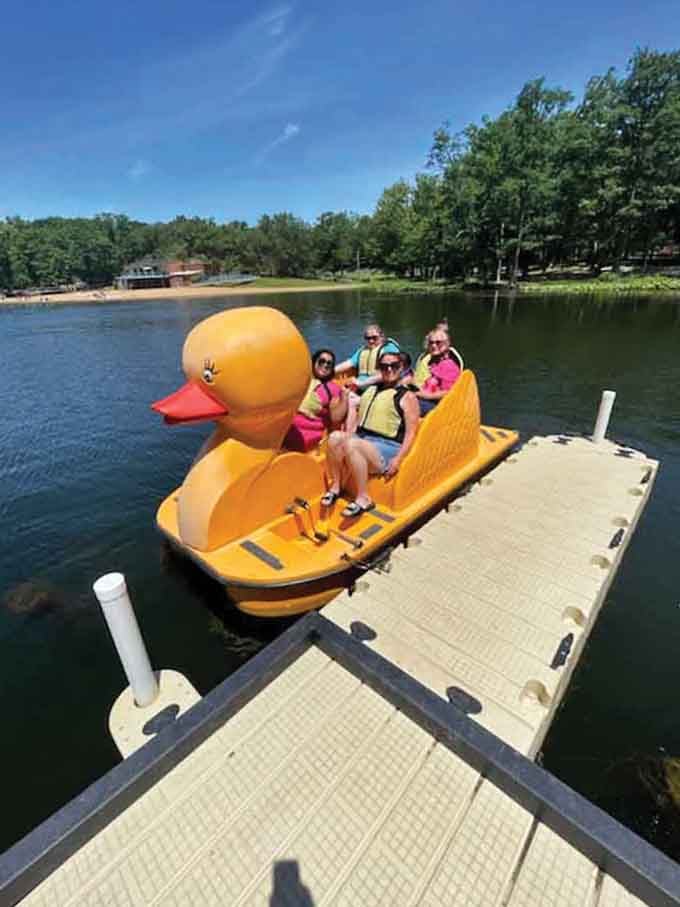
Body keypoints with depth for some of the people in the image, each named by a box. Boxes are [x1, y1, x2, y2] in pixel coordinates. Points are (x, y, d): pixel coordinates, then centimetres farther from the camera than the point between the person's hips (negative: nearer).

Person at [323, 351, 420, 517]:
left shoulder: (407, 396, 5)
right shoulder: (370, 390, 24)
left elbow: (411, 432, -4)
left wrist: (398, 459, -15)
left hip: (386, 447, -5)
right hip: (360, 439, 6)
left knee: (351, 444, -33)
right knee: (335, 437, -24)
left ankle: (363, 499, -22)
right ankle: (335, 487, -11)